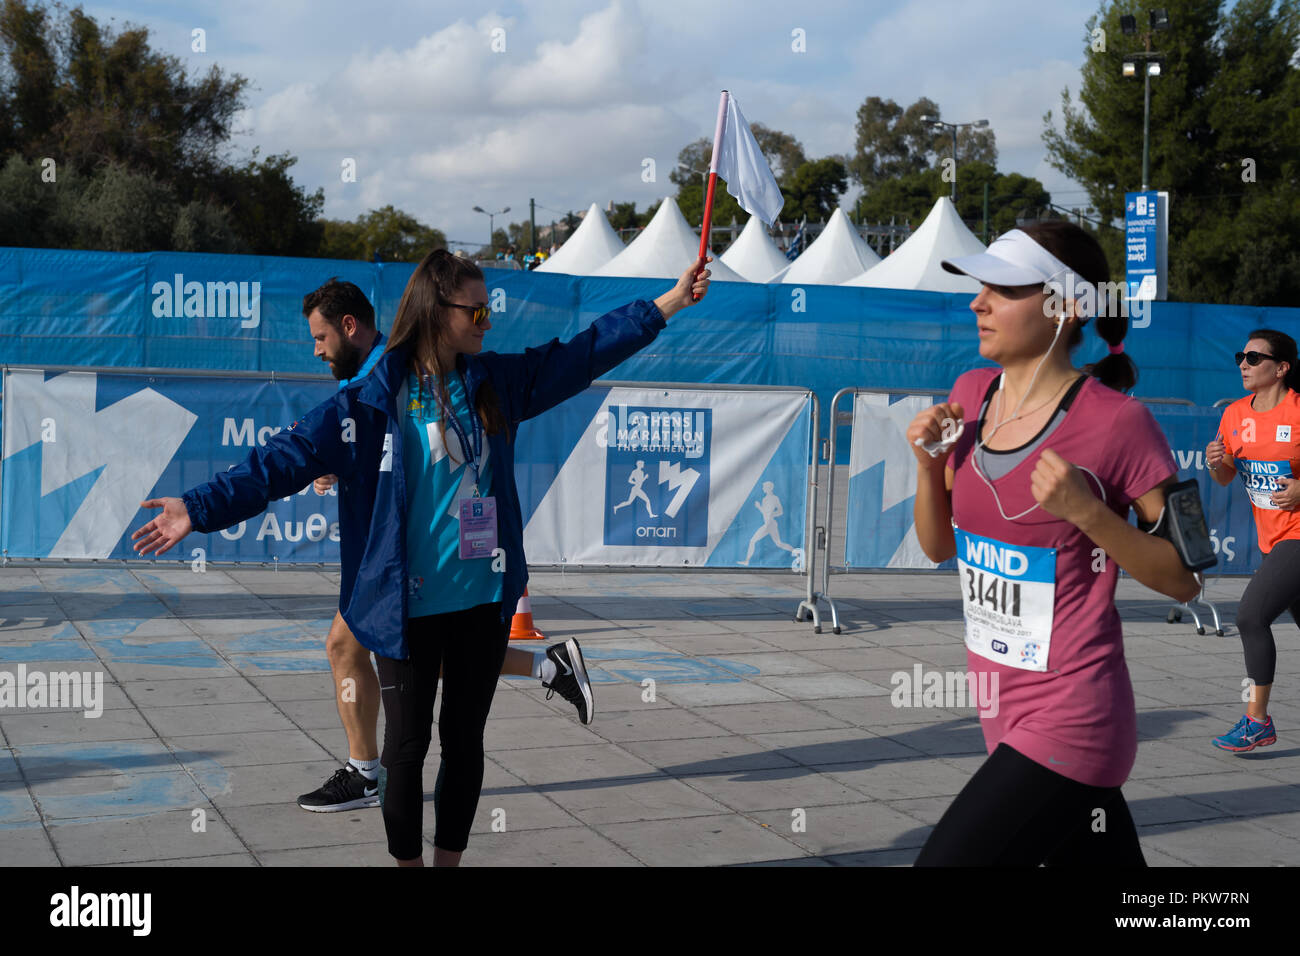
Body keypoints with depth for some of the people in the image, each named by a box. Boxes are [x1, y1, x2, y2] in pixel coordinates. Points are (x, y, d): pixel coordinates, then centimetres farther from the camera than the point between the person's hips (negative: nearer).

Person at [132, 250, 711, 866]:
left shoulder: (495, 382, 5)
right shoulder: (373, 400, -9)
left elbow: (585, 352, 11)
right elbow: (288, 458, -12)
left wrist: (671, 302, 11)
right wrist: (200, 508, -19)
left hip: (483, 600, 4)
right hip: (408, 606, -4)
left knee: (465, 739, 13)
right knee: (407, 744, 4)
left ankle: (449, 860, 26)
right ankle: (407, 860, 21)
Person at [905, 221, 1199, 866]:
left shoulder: (1116, 422, -15)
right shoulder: (971, 394, 5)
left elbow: (1183, 579, -9)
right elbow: (939, 547, 14)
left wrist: (1086, 510, -22)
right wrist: (929, 463, -4)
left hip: (1068, 725, -7)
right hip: (1007, 714, 7)